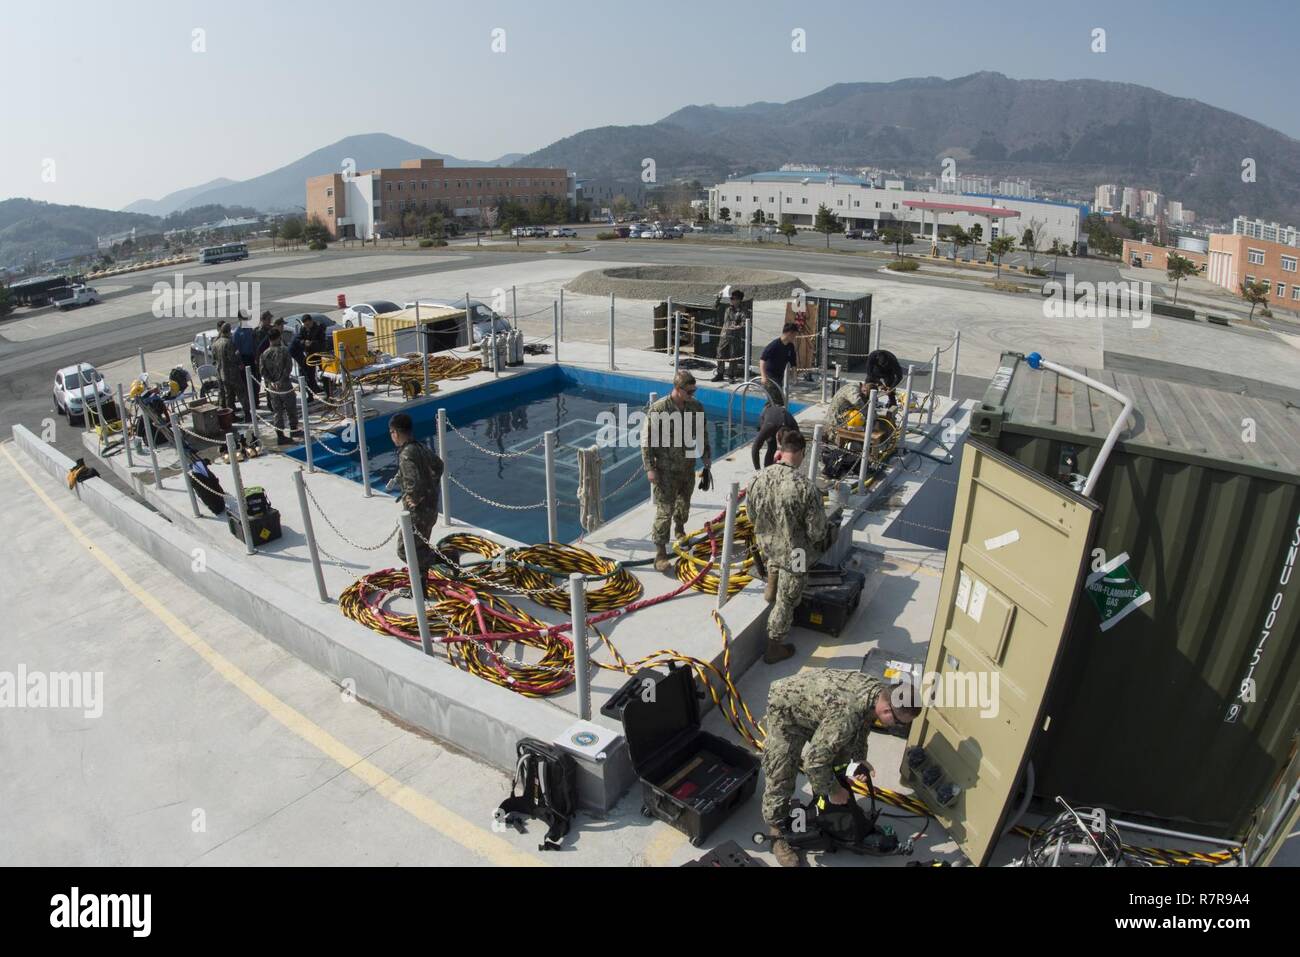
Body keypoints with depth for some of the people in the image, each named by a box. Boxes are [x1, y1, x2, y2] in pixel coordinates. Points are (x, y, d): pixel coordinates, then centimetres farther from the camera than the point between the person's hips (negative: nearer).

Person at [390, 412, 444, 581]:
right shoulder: (422, 447, 4)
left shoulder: (406, 455, -23)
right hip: (430, 507, 9)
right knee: (419, 548, 21)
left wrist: (413, 501, -18)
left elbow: (414, 484, -35)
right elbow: (438, 465, 22)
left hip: (418, 512, -9)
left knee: (405, 551, 5)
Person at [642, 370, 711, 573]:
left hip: (688, 467, 5)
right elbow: (647, 440, -13)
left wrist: (706, 460, 10)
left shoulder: (697, 407, -3)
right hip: (666, 470, -5)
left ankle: (680, 530, 50)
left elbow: (702, 435, 10)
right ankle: (660, 553, 0)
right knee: (664, 510, -6)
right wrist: (650, 468, -15)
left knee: (684, 503, 22)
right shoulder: (658, 409, -18)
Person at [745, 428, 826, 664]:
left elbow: (751, 514, 1)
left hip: (766, 545, 4)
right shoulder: (805, 486, -30)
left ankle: (770, 589, 53)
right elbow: (816, 530, -20)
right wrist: (816, 540, 3)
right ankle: (774, 648, 33)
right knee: (786, 602, 16)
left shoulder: (758, 479, -16)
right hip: (794, 554, -4)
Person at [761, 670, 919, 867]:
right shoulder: (847, 714, -41)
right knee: (782, 777, -5)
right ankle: (778, 833, 15)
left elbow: (862, 725, 8)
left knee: (836, 762, 14)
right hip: (785, 708, -8)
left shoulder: (881, 693, -15)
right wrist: (833, 790, -16)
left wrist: (859, 759, -5)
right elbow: (814, 761, -32)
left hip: (811, 702, 8)